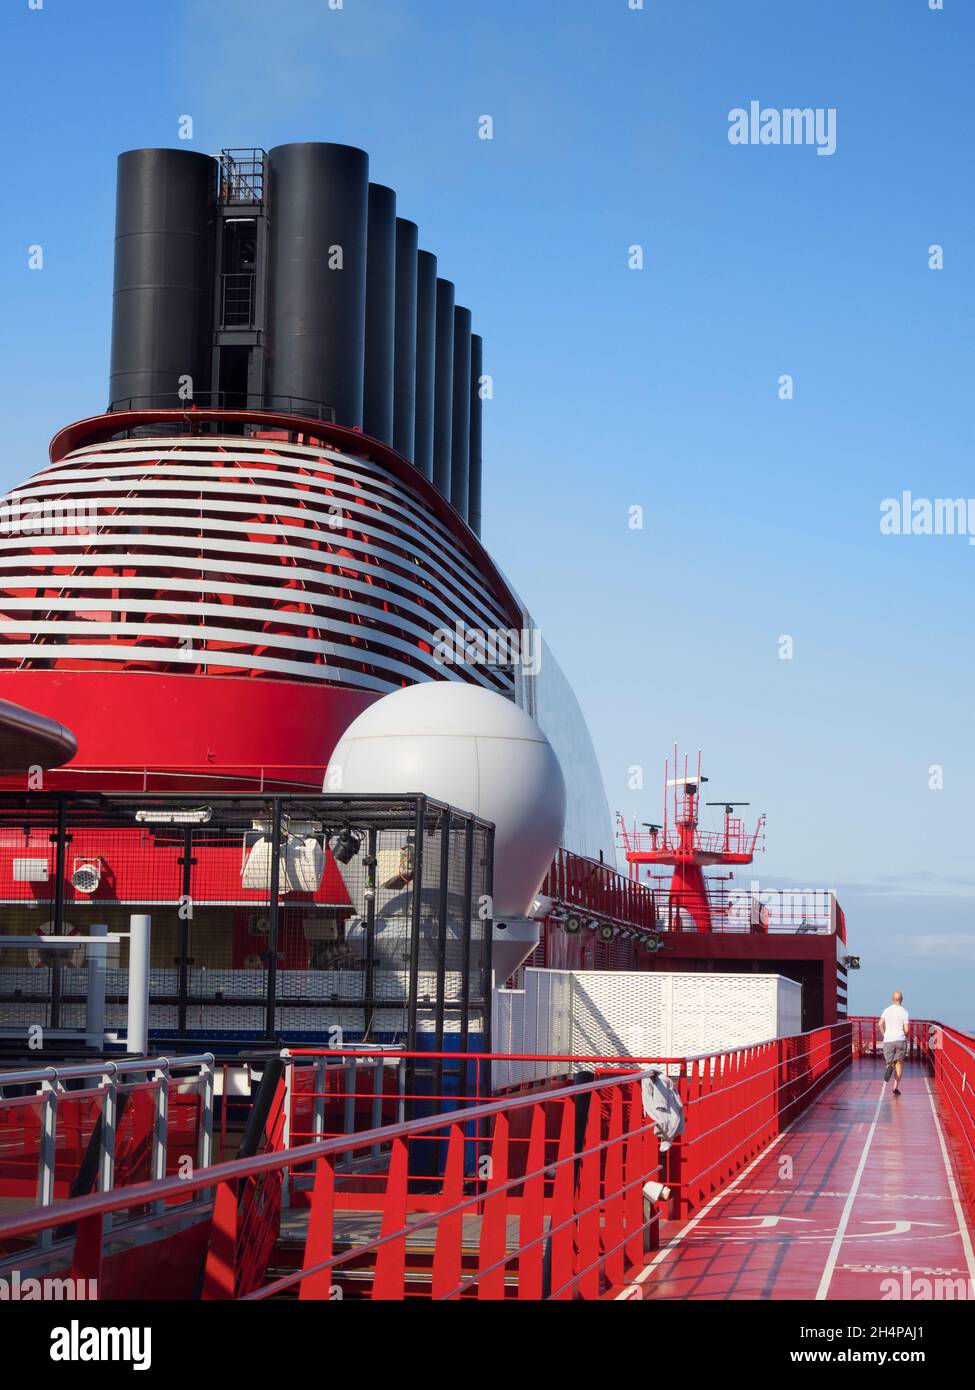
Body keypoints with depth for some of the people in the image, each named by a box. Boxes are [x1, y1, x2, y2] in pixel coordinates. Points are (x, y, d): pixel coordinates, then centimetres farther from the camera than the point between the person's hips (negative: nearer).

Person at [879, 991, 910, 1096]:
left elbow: (880, 1024, -1)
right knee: (899, 1064, 7)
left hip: (888, 1040, 2)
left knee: (890, 1062, 11)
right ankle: (896, 1087, -3)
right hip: (900, 1040, -2)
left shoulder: (887, 1010, 5)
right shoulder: (904, 1012, -3)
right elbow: (907, 1029, -7)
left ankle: (890, 1067, -28)